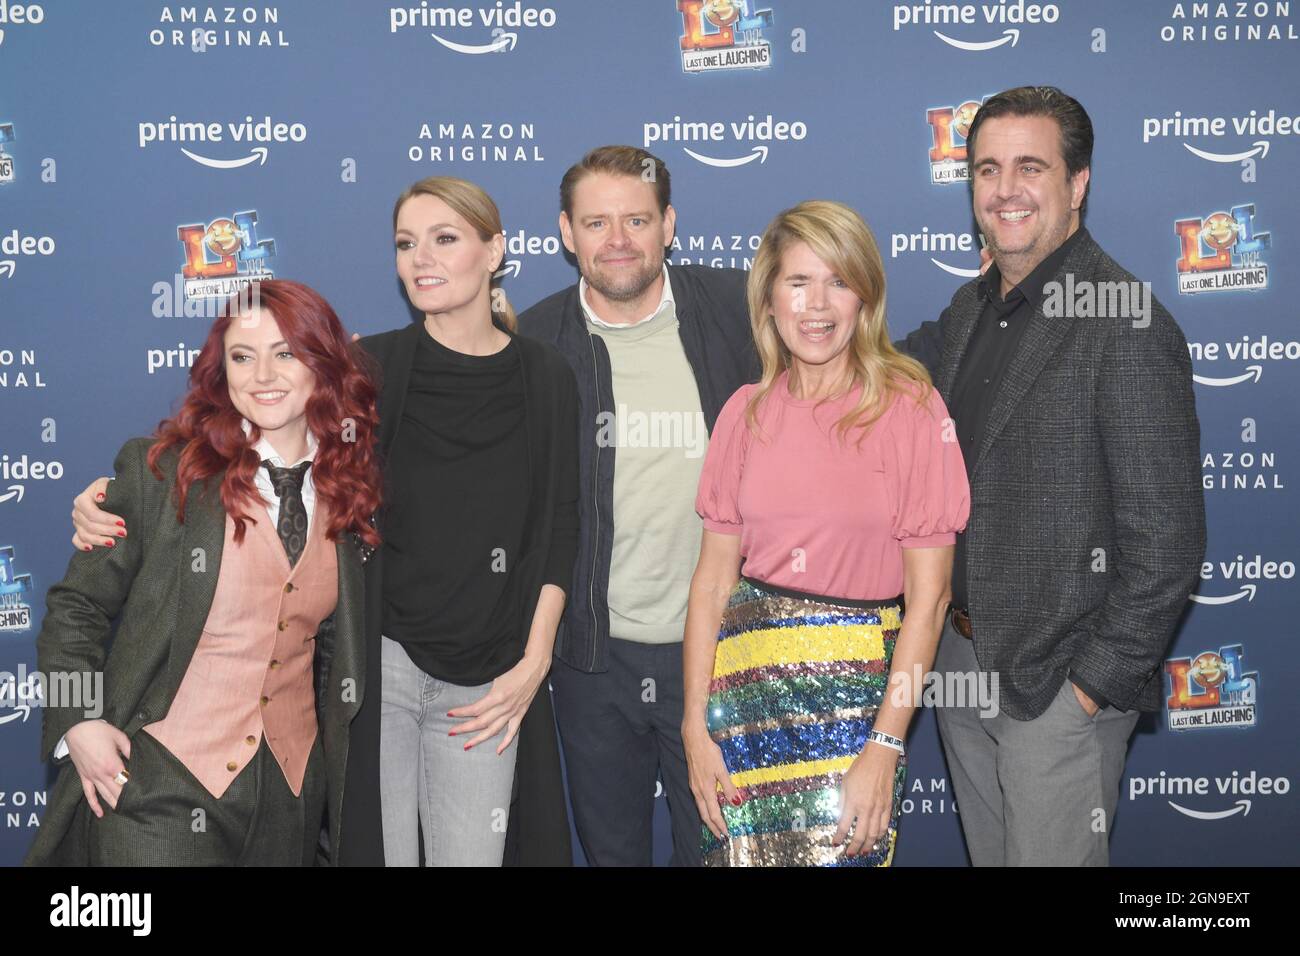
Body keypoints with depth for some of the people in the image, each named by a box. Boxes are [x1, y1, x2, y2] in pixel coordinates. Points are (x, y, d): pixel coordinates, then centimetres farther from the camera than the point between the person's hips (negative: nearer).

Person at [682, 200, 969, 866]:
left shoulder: (911, 407, -7)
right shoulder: (747, 412, 3)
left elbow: (928, 596, -9)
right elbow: (713, 577, 3)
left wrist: (885, 748, -13)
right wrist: (696, 725, -2)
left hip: (858, 685, -3)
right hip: (749, 675, 3)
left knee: (843, 852, 1)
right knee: (739, 849, 8)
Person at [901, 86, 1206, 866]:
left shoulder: (1128, 326, -18)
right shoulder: (971, 308, 7)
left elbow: (1165, 540, -19)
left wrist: (1100, 683, -16)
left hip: (1059, 683, -7)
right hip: (964, 656, 8)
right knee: (989, 853, 21)